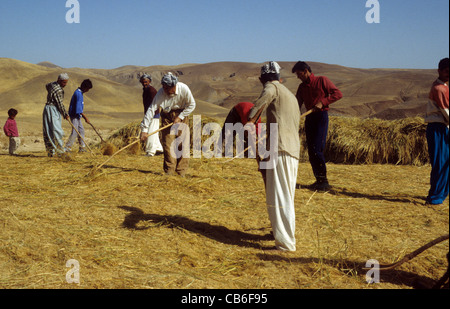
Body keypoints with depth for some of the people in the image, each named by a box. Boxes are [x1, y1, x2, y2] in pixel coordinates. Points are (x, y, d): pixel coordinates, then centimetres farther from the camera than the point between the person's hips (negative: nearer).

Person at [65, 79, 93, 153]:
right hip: (74, 115, -10)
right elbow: (78, 108, -24)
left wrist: (83, 116, 22)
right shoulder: (78, 94, -19)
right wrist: (85, 118, -20)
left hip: (77, 116, 10)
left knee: (81, 130, 11)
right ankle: (67, 148, -6)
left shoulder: (80, 93, 12)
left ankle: (82, 148, 16)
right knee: (75, 132, -11)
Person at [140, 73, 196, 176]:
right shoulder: (161, 93, -25)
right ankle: (169, 171, 0)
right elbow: (151, 110, -26)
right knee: (168, 142, -9)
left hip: (182, 114, 0)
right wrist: (144, 130, -31)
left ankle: (182, 171, 0)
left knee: (183, 142, -7)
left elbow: (192, 105, -9)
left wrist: (180, 117, -15)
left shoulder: (184, 89, -24)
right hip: (167, 116, 0)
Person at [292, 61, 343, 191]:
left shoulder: (322, 80, -1)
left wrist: (322, 102, -17)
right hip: (309, 118, 7)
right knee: (311, 151, 3)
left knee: (317, 149, -14)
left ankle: (324, 181, -8)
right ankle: (318, 180, 10)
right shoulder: (302, 87, 16)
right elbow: (297, 105, 14)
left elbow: (338, 93, -7)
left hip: (321, 116, -7)